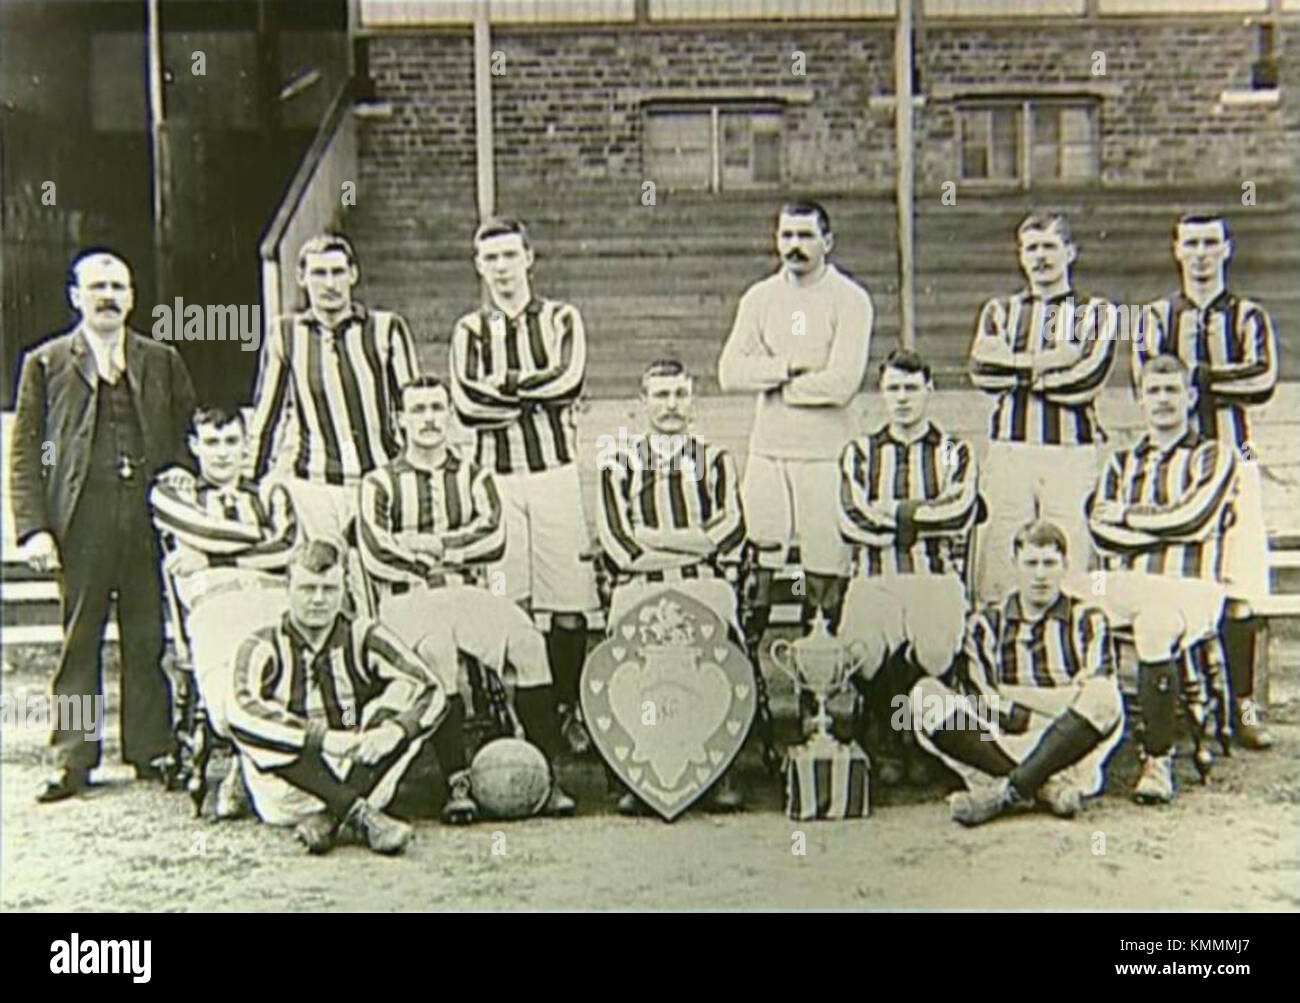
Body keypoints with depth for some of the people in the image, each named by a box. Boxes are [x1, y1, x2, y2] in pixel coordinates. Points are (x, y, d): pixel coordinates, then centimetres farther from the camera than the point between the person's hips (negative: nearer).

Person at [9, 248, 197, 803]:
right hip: (80, 518, -1)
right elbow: (25, 451, 5)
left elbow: (190, 438, 15)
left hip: (150, 514, 2)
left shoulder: (163, 361, 15)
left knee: (148, 639, 4)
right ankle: (72, 759, 10)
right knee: (78, 639, 2)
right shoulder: (46, 363, 9)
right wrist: (32, 526, -6)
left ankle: (152, 750, 14)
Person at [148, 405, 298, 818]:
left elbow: (288, 551, 11)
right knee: (230, 713, -30)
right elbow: (203, 531, 6)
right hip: (214, 606, -2)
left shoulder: (271, 495, 32)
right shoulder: (171, 494, 28)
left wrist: (208, 558, 10)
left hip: (278, 603, 2)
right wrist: (265, 538, 15)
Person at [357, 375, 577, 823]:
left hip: (467, 591, 3)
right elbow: (376, 556, -5)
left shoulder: (474, 476, 17)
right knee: (436, 650, -37)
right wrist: (432, 572, -5)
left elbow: (493, 537, -1)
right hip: (407, 597, -2)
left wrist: (431, 545, -6)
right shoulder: (380, 483, 9)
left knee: (527, 640, -27)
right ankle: (457, 782, -33)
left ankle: (546, 774, -24)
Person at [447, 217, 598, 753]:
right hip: (496, 474, 1)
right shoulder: (469, 330, 12)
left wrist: (504, 383, -4)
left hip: (556, 471, 0)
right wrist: (539, 398, -6)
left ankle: (570, 709, 9)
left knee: (568, 601, -1)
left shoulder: (561, 318, 11)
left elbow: (569, 379, -9)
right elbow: (466, 404, -5)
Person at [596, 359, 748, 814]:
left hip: (705, 586, 1)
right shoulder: (618, 461, 15)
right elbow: (618, 545, 2)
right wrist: (693, 548, 0)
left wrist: (656, 540, -2)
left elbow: (731, 530, 4)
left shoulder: (714, 459, 19)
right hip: (639, 588, 0)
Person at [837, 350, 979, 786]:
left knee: (933, 647, -31)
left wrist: (891, 513, -2)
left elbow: (960, 513, -2)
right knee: (864, 648, -29)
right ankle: (883, 738, 1)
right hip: (875, 576, 1)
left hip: (937, 575, -1)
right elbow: (851, 521, 3)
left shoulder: (955, 452, 19)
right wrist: (924, 519, -1)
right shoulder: (860, 452, 21)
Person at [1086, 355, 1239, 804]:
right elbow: (1101, 532, 7)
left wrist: (1127, 515, 4)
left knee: (1155, 629, -35)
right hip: (1124, 583, 4)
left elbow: (1194, 519, -5)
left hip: (1189, 585, -4)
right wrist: (1168, 524, -6)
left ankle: (1159, 759, -21)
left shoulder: (1214, 455, 13)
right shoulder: (1121, 463, 24)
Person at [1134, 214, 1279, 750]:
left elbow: (1264, 378, -7)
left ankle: (1244, 706, 2)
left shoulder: (1249, 317, 11)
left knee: (1239, 589, -4)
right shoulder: (1156, 318, 12)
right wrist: (1224, 381, -10)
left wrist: (1195, 375, -8)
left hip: (1232, 459, 0)